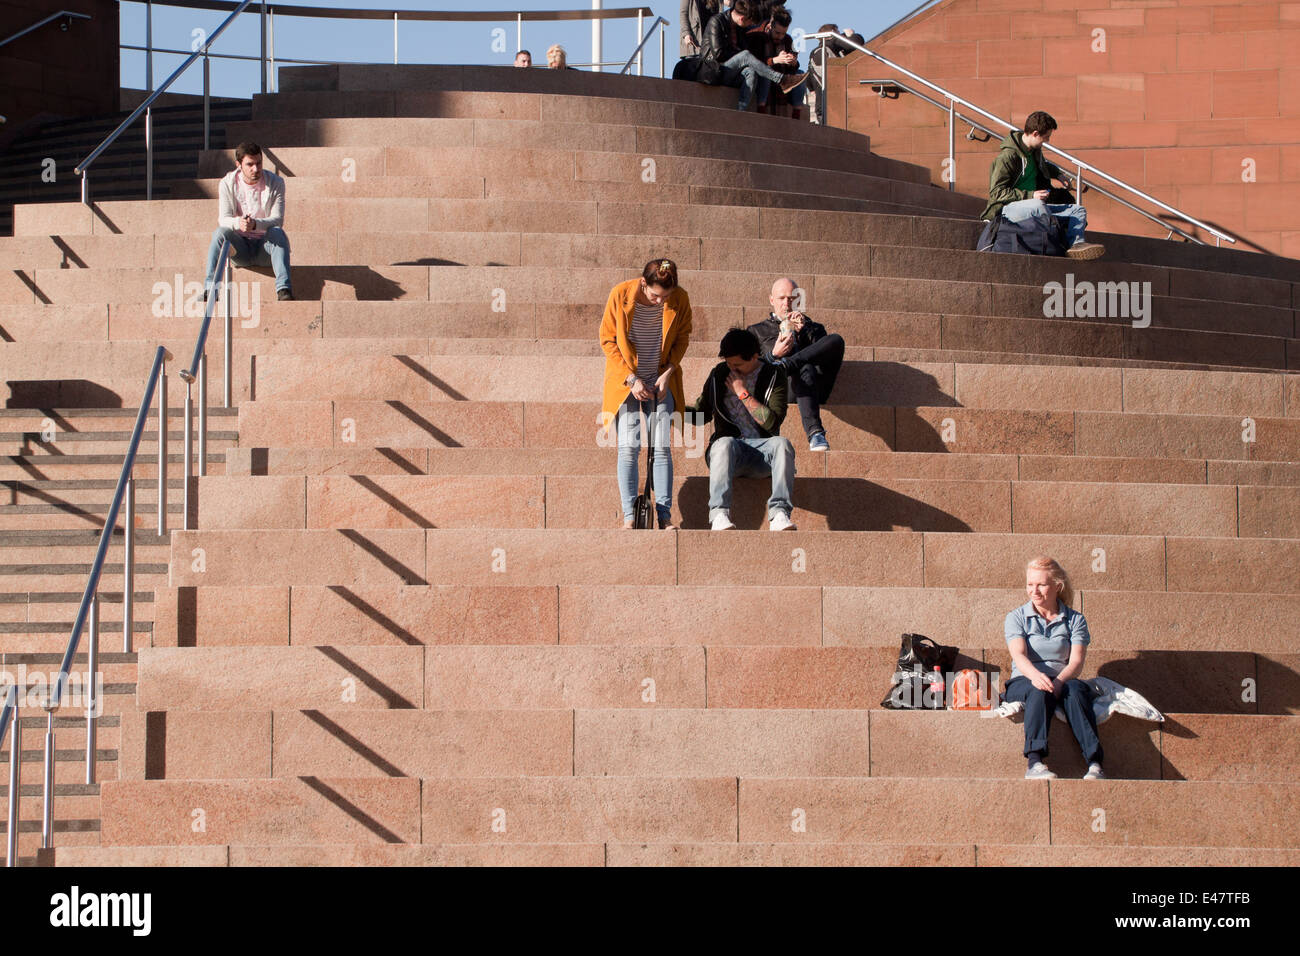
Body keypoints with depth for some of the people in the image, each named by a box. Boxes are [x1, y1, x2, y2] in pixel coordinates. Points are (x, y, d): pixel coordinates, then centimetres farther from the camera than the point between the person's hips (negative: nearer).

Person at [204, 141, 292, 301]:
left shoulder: (275, 183, -5)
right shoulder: (228, 184, -2)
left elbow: (277, 219, -14)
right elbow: (223, 219, -11)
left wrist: (255, 224, -36)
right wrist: (238, 223, -36)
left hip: (265, 247, -1)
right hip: (240, 248, 1)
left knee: (277, 232, -32)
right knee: (220, 232, -28)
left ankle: (283, 288, -46)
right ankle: (210, 288, -36)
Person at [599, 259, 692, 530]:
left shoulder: (680, 299, -11)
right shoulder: (620, 295, -15)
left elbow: (682, 338, 5)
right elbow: (608, 340, -6)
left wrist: (668, 372, -7)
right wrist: (631, 378, -12)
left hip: (661, 381, 1)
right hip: (626, 380, -1)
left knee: (662, 448, -5)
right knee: (628, 447, -8)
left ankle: (665, 514, -2)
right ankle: (629, 515, -6)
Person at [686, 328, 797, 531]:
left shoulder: (774, 375, 4)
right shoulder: (719, 374, 12)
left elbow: (772, 421, -7)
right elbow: (701, 414, 19)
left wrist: (743, 393, -6)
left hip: (761, 448, 0)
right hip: (729, 452, 1)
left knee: (781, 443, -34)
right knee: (725, 443, -36)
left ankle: (779, 513, -47)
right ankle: (719, 514, -52)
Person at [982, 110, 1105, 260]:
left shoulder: (1035, 151, 12)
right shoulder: (1007, 156, -16)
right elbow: (996, 192, -20)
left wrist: (1058, 174, 29)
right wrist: (1030, 195, -24)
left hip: (1034, 205, 9)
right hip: (1006, 207, -9)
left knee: (1078, 210, -1)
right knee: (1038, 207, -41)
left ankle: (1075, 243, -27)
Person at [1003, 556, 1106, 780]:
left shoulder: (1074, 620, 12)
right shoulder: (1016, 618, 9)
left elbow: (1076, 662, -2)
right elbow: (1019, 655, -10)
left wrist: (1059, 682, -25)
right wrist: (1036, 675, -33)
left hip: (1063, 681, 1)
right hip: (1023, 682, -1)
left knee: (1076, 689, -35)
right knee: (1039, 691, -37)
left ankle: (1094, 764, -49)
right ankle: (1034, 763, -54)